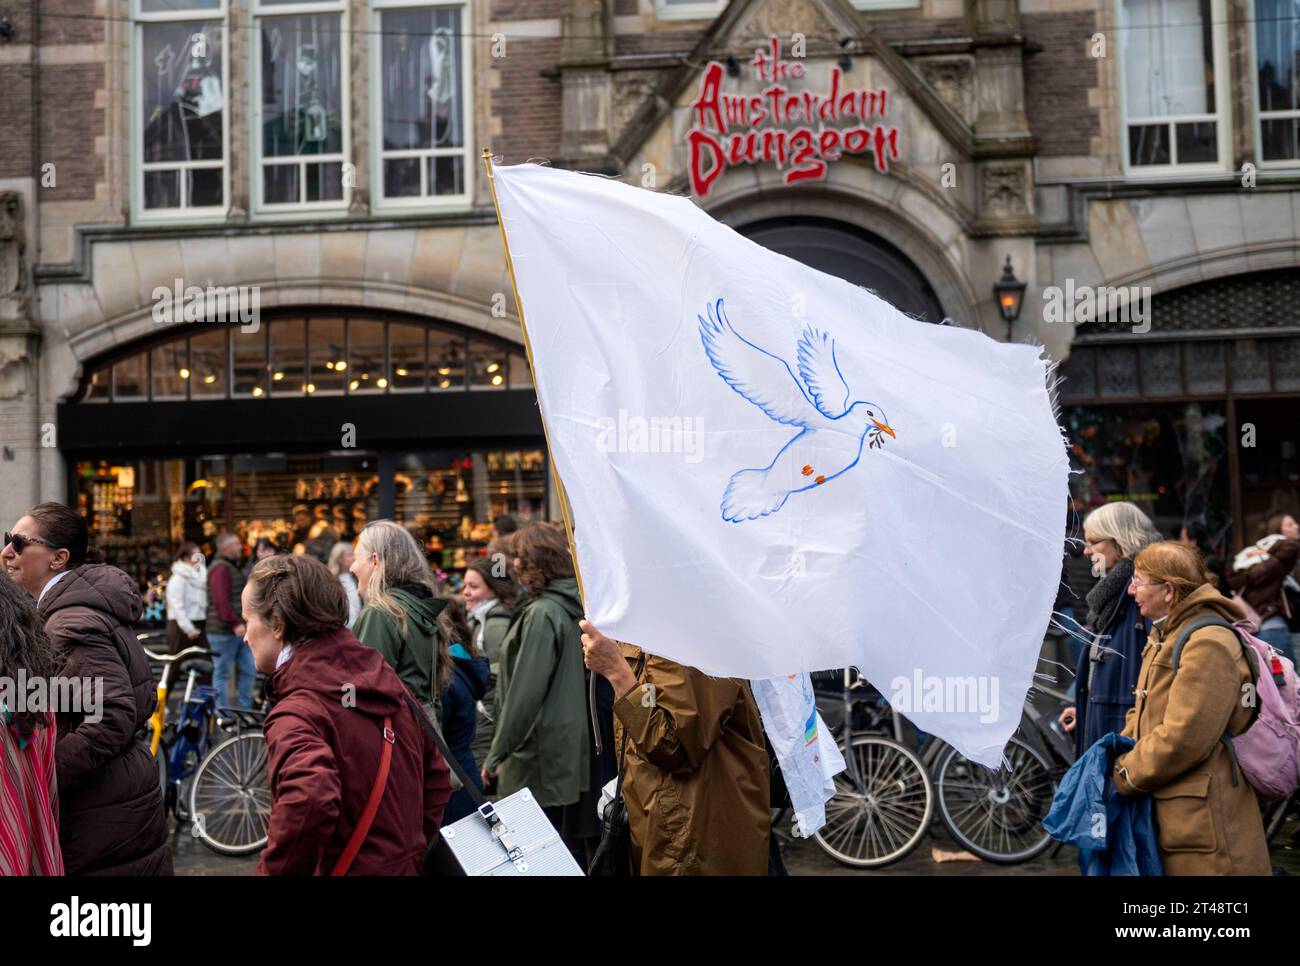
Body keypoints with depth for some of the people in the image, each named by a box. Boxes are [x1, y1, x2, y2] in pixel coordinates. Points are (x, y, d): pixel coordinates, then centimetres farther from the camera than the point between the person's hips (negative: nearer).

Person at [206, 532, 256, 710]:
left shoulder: (232, 567, 20)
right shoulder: (220, 568, -14)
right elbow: (222, 600, -24)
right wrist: (235, 623, -27)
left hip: (238, 630, 10)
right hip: (223, 631, -10)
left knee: (248, 669, 9)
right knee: (222, 673, -2)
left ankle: (244, 709, 16)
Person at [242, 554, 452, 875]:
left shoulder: (297, 712, -20)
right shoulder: (387, 683, 4)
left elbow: (308, 803, -38)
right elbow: (435, 779, 12)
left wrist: (271, 871, -25)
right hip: (405, 867, 7)